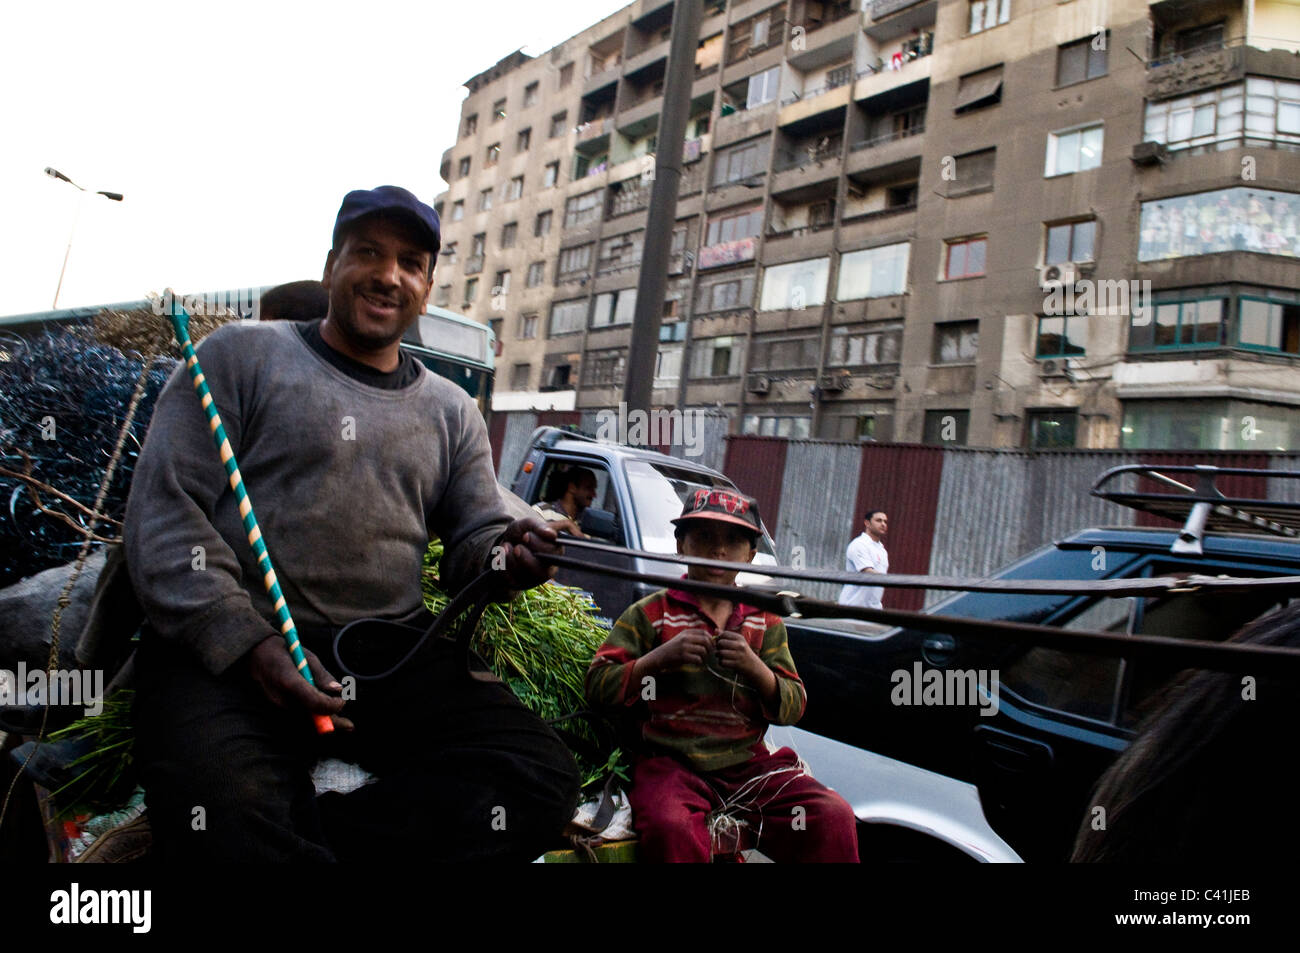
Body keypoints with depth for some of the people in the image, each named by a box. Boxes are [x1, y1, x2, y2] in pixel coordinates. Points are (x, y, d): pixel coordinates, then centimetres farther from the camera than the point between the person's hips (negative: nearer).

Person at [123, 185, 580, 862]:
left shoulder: (451, 412, 18)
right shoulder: (242, 356, 7)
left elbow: (474, 537, 16)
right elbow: (165, 511, -2)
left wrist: (503, 554, -11)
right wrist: (250, 644, -16)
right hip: (225, 649, -4)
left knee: (543, 777, -18)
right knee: (226, 822, -36)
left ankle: (289, 833, -14)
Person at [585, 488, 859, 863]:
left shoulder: (764, 621, 11)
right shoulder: (650, 614, 3)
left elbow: (792, 708, 8)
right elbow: (597, 687, -1)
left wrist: (755, 668, -10)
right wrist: (659, 658, -14)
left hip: (748, 765, 3)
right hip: (671, 764, -3)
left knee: (835, 818, -16)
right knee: (671, 830, -33)